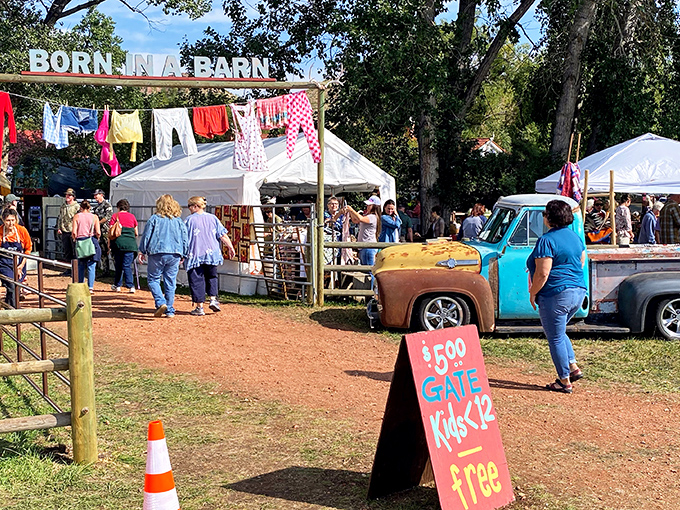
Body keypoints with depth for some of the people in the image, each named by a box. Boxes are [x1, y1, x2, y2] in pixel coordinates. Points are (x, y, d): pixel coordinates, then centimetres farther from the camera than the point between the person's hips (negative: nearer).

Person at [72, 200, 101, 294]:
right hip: (92, 241, -1)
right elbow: (98, 233, -6)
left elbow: (74, 232, -5)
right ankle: (90, 288, -5)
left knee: (81, 266, 14)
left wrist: (75, 239, 14)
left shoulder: (76, 217, 3)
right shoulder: (94, 217, 3)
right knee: (91, 266, 1)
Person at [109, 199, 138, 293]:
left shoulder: (115, 216, 5)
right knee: (127, 265, 1)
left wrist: (109, 244, 8)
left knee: (118, 265, 10)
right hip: (130, 244, 1)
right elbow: (136, 233, 15)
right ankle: (130, 286, -8)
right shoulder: (132, 216, 10)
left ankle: (117, 285, 17)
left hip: (118, 243, -1)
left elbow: (110, 231, 0)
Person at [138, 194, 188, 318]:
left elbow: (146, 236, 0)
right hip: (175, 255, 3)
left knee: (153, 279, 7)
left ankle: (161, 302, -13)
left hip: (157, 253, -3)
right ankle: (169, 310, 9)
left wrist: (142, 251, 9)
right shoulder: (179, 221, 8)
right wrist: (182, 256, 20)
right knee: (170, 282, 8)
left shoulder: (154, 219, -1)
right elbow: (185, 240, 11)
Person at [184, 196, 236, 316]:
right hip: (211, 254, 3)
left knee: (196, 280, 2)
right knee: (211, 277, 21)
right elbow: (223, 235, 3)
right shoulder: (213, 218, 6)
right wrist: (230, 248, 7)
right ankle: (213, 299, 6)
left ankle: (199, 307, 2)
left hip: (195, 255, -3)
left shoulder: (189, 220, -4)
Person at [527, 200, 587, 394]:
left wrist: (533, 294, -8)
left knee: (555, 338, 3)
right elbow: (581, 263, 20)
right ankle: (574, 367, 20)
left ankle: (565, 381, 8)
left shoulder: (546, 241, -16)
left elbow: (542, 273, -20)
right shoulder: (575, 236, 10)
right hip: (578, 291, 9)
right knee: (559, 332, 25)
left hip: (556, 294, -9)